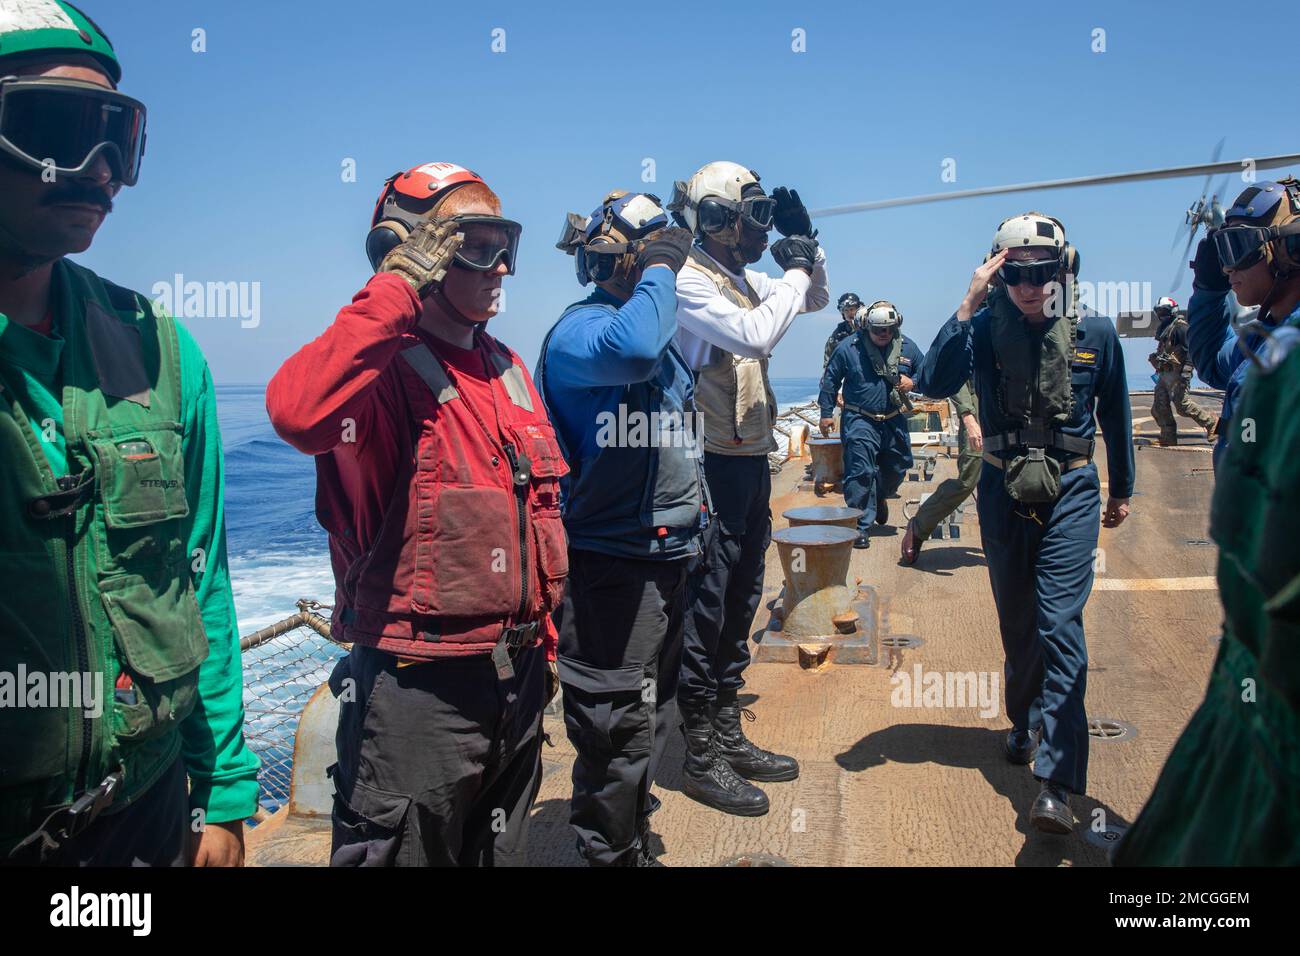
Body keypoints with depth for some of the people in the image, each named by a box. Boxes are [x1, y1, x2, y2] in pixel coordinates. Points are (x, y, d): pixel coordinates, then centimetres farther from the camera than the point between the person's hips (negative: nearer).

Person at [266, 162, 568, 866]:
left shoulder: (506, 368, 10)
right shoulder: (385, 367, -15)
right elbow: (296, 412, -39)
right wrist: (399, 288, -29)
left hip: (517, 680, 8)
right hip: (419, 690, -8)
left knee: (502, 853, 24)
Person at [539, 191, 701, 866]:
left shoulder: (660, 332, 13)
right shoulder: (580, 328, -14)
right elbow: (629, 349, -39)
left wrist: (688, 525, 22)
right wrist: (660, 270, -22)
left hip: (665, 560, 9)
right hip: (609, 564, -9)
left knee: (651, 719, 21)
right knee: (618, 732, -1)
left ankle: (633, 843, 39)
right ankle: (611, 853, 18)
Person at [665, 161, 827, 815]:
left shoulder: (740, 280, 15)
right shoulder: (687, 281, -12)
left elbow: (817, 299, 26)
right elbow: (756, 336, -26)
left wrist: (806, 246, 10)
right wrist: (795, 272, -13)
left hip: (749, 459, 10)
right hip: (712, 463, -10)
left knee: (739, 602, 15)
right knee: (706, 606, -2)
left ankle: (727, 735, 28)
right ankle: (700, 756, 10)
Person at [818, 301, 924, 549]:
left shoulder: (907, 347, 2)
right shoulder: (848, 347, -7)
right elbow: (830, 380, 2)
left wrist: (913, 383, -9)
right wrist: (826, 413, 1)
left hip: (895, 422, 4)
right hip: (860, 421, -4)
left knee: (897, 468, 18)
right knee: (860, 473, -12)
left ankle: (880, 497, 51)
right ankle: (860, 527, -6)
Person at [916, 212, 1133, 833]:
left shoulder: (1095, 333, -3)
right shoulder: (986, 330, -6)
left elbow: (1114, 414, 10)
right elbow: (933, 383, -22)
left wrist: (1122, 489, 18)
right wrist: (968, 305, -26)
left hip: (1071, 492, -1)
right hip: (1003, 493, 2)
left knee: (1059, 624, -12)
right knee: (1017, 624, 14)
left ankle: (1056, 782, -13)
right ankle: (1025, 725, 38)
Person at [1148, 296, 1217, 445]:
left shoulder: (1179, 327, -9)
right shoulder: (1164, 329, 20)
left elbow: (1190, 349, -17)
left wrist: (1186, 371, -25)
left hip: (1175, 373, -9)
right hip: (1163, 374, 9)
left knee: (1182, 404, -11)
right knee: (1159, 408, 6)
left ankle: (1211, 422, 5)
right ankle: (1168, 438, 12)